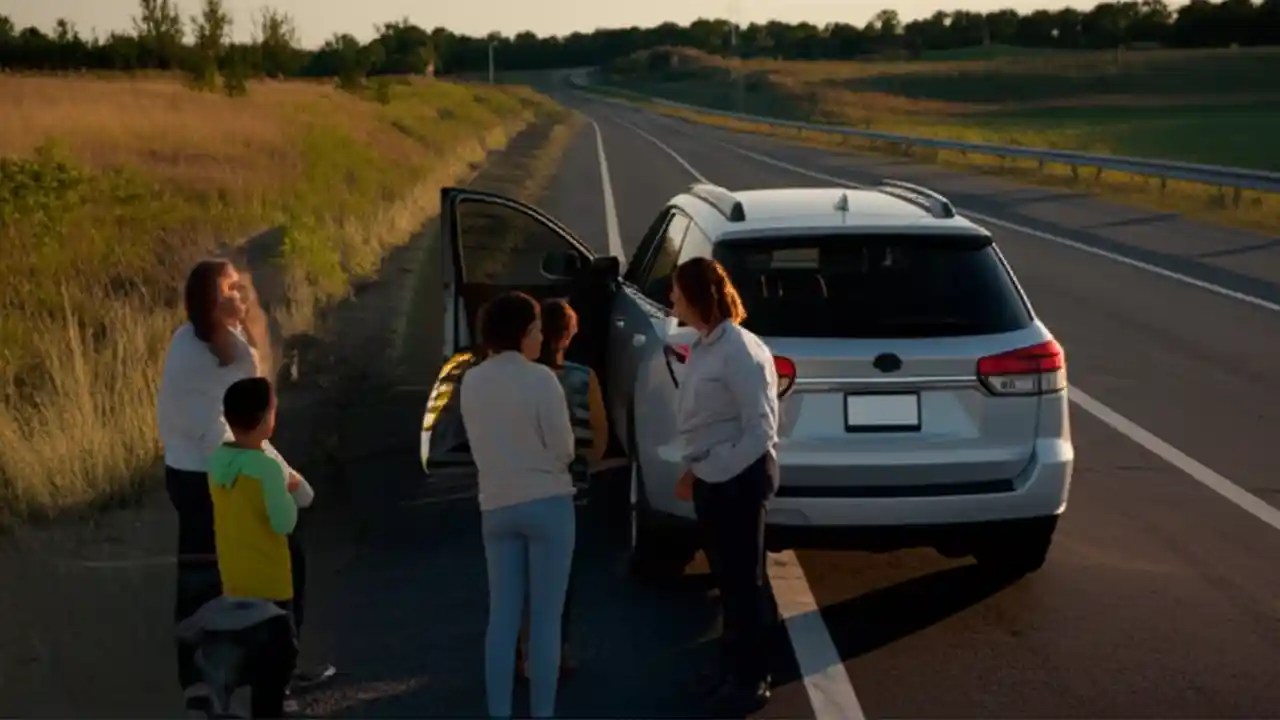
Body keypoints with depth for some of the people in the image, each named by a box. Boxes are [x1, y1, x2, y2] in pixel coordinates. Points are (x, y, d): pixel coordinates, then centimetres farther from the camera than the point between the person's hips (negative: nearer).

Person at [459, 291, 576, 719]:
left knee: (502, 616, 10)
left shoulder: (472, 382, 4)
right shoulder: (540, 379, -13)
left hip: (495, 506, 5)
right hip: (547, 503, -5)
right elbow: (563, 450, -9)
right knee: (546, 618, 2)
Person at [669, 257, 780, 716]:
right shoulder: (703, 347, 8)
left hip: (739, 479, -8)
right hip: (711, 478, 8)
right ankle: (734, 667, 31)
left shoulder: (740, 351, -19)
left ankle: (751, 681, 15)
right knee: (726, 577, 17)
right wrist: (693, 470, 8)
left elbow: (761, 428, -19)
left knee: (745, 580, 3)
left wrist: (719, 472, -17)